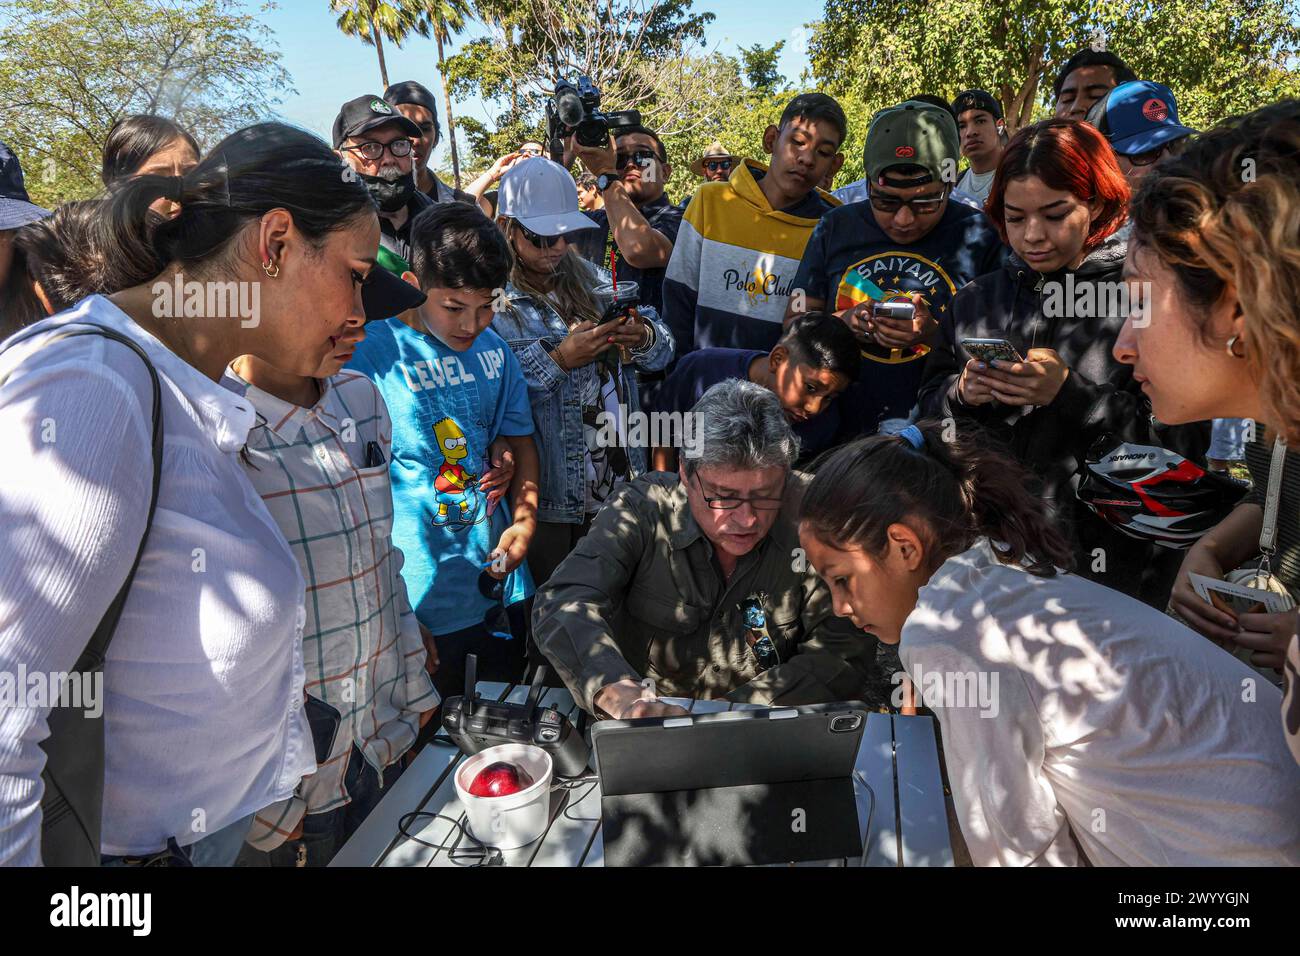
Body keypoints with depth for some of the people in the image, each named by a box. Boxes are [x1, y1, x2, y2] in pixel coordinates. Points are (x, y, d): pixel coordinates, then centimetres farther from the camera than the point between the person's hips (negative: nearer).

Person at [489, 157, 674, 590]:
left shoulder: (594, 279, 13)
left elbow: (663, 348, 8)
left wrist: (643, 338, -13)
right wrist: (559, 359, -25)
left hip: (618, 482, 6)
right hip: (545, 498, -5)